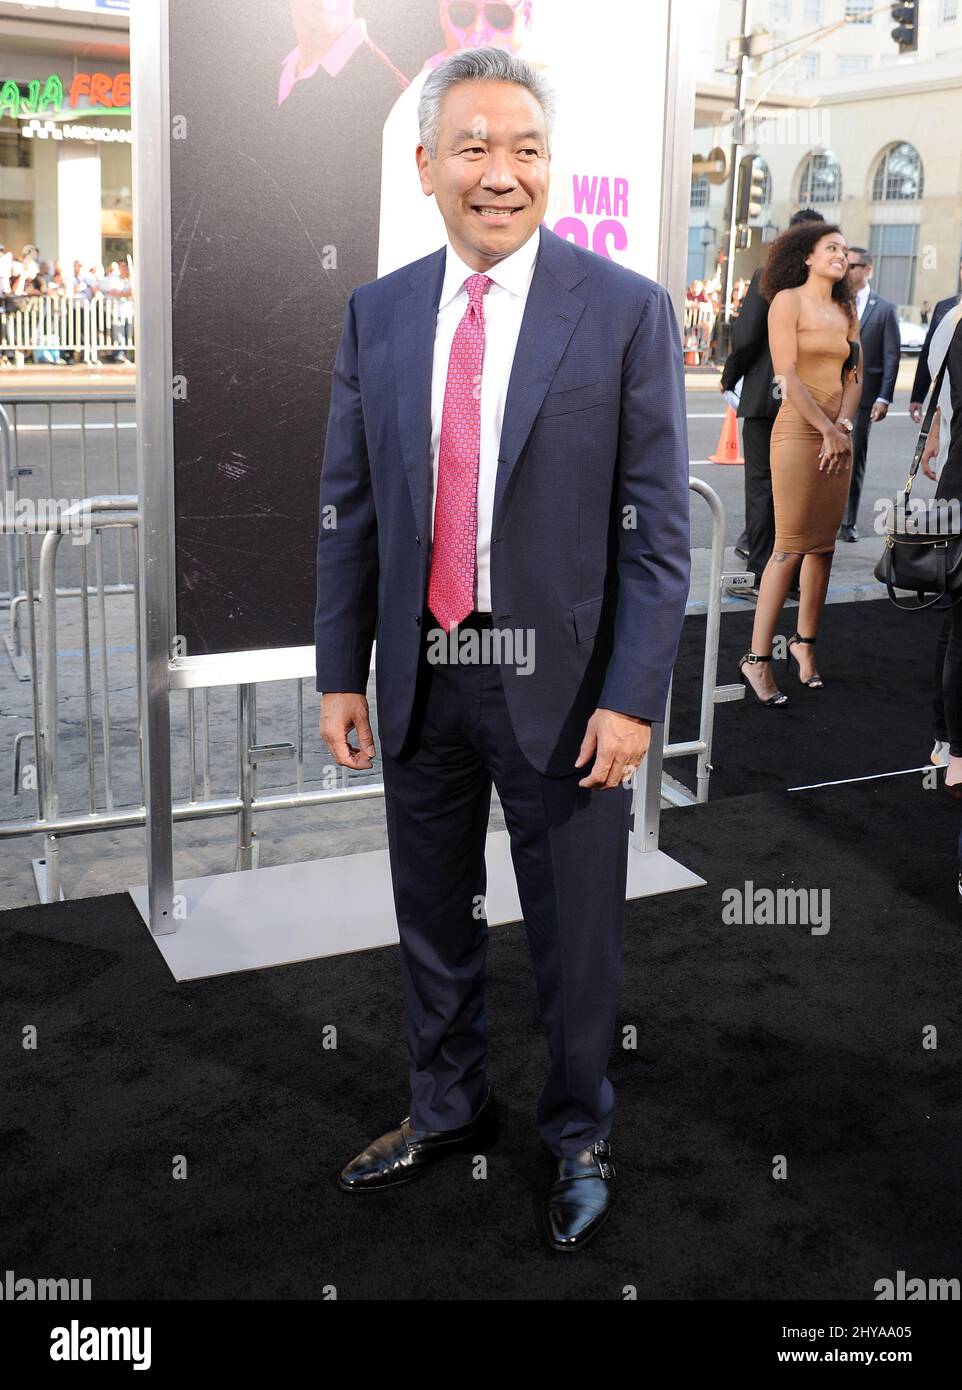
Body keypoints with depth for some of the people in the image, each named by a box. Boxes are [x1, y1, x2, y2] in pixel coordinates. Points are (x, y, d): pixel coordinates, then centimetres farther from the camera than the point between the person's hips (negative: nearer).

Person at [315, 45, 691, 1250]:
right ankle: (447, 1110, 41)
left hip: (561, 685, -3)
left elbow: (657, 524, -8)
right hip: (420, 678, 4)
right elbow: (349, 506, 7)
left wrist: (631, 697, -13)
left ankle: (577, 1137, 34)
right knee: (432, 916, 19)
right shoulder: (376, 313, 4)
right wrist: (340, 671, 4)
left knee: (574, 937, 10)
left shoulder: (625, 311, -7)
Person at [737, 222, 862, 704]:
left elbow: (855, 375, 14)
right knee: (792, 546, -10)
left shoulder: (846, 311, 17)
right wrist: (827, 431, -12)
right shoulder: (788, 301, -2)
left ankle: (805, 641, 19)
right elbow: (787, 376, -10)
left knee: (824, 545, 7)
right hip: (798, 430, -6)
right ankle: (757, 656, -6)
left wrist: (844, 426, -4)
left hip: (838, 436, 6)